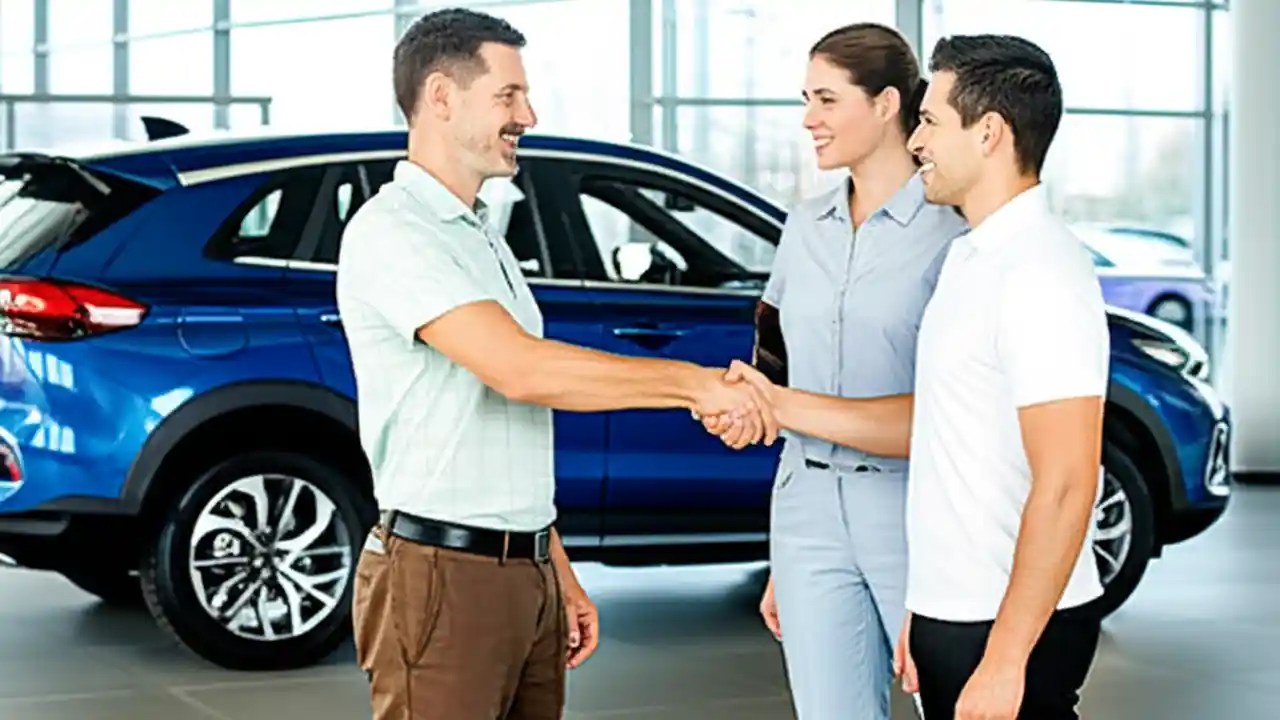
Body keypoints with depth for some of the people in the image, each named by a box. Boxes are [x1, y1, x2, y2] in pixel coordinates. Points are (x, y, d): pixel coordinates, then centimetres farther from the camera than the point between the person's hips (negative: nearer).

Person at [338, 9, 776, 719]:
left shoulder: (485, 239, 19)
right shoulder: (392, 231, -11)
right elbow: (520, 370, -23)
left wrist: (559, 576, 18)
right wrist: (694, 383, -19)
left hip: (526, 574, 8)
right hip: (440, 578, -8)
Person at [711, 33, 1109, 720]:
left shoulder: (1041, 272, -18)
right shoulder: (972, 256, 13)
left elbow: (1065, 485, -22)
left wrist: (1004, 660, -23)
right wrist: (780, 404, 14)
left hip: (1010, 629, -9)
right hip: (952, 611, 9)